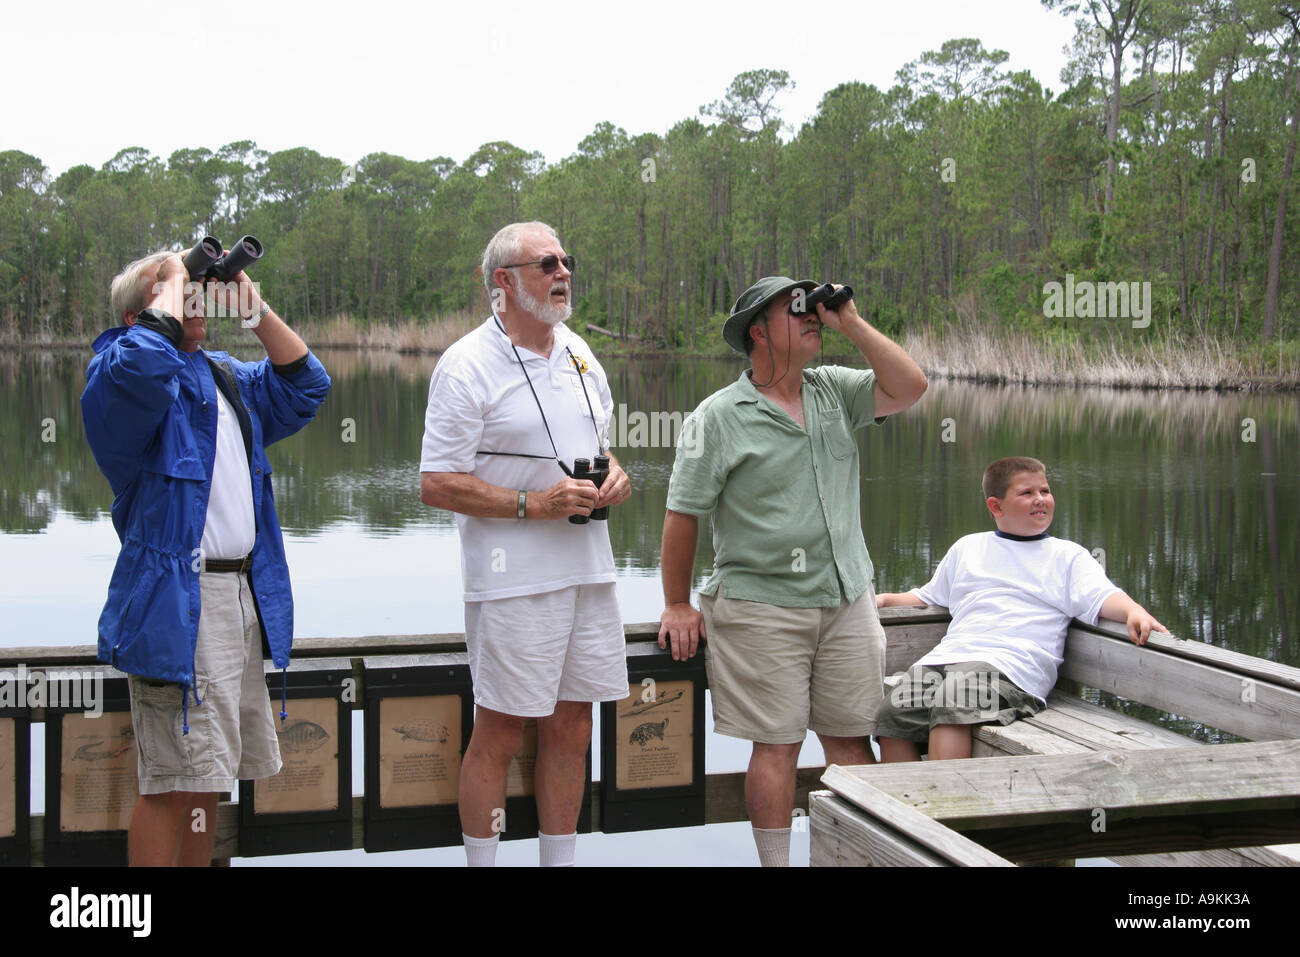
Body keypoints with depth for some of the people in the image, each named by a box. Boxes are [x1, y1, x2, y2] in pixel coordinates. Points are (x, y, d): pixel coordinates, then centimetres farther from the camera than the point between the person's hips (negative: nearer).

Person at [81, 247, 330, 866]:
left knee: (208, 778, 15)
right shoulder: (121, 368, -4)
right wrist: (173, 287, -9)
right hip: (175, 604, -8)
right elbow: (145, 359, -27)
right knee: (176, 783, -7)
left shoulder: (227, 377, 21)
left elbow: (302, 386, 20)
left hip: (245, 595, 8)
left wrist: (253, 309, 11)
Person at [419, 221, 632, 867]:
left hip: (588, 571, 7)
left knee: (571, 729, 12)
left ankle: (559, 860, 24)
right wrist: (533, 504, -19)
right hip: (514, 580, -7)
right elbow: (436, 485, -13)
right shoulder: (468, 365, -8)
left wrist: (614, 476, 3)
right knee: (498, 735, 0)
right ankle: (481, 860, 13)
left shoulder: (578, 354, 14)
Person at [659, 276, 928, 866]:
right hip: (763, 609, -4)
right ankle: (774, 862, 11)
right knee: (777, 745, 0)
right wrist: (677, 605, -2)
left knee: (851, 737, 8)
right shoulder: (719, 416, -5)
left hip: (848, 602, 4)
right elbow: (683, 512, -3)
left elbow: (908, 387, -3)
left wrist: (850, 323, -5)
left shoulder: (834, 391, 10)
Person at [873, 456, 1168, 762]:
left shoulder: (1068, 556, 18)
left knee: (952, 705, -35)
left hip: (1009, 664, -4)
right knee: (890, 713, -18)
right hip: (948, 655, 4)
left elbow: (1101, 598, 3)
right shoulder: (967, 547, 28)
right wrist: (885, 599, 18)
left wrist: (1134, 611, -19)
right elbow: (927, 597, 35)